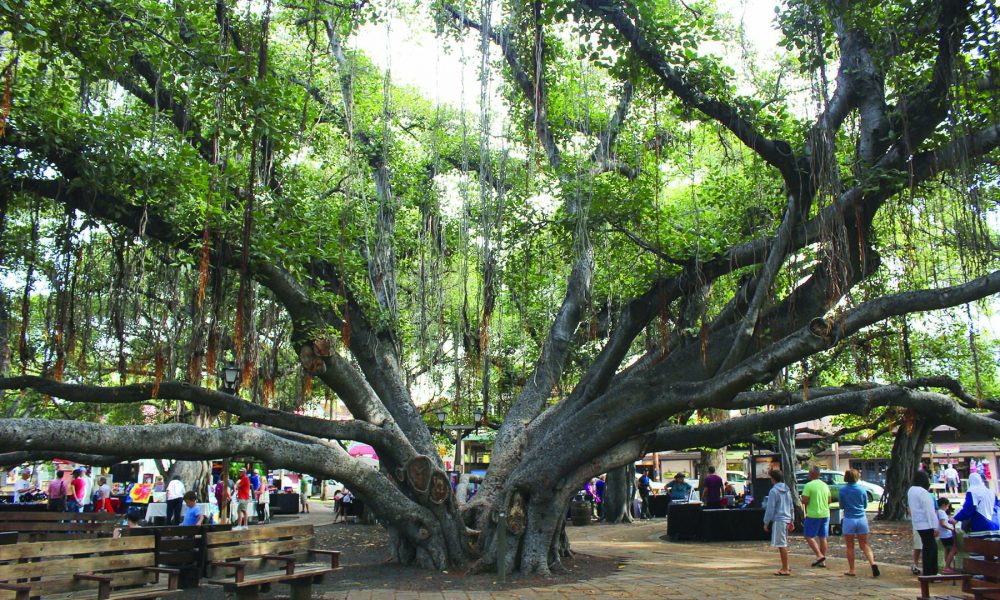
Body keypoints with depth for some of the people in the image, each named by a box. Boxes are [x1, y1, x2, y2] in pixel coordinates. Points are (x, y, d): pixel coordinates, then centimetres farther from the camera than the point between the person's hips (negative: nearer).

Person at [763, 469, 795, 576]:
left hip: (778, 520, -9)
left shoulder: (774, 491, -12)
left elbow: (770, 508, -12)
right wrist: (791, 520, 24)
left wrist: (766, 522, -5)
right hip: (786, 519, 9)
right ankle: (785, 566, 23)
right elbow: (791, 506, 18)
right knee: (784, 544, 17)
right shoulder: (787, 490, 13)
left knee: (781, 545, -5)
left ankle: (785, 569, -4)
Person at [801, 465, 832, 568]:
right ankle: (823, 561, 14)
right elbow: (829, 501, 16)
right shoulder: (825, 485, 9)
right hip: (825, 514, 7)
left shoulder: (809, 485, -13)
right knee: (822, 537, 11)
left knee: (809, 536, 2)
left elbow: (804, 501, -18)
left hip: (813, 515, -7)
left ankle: (819, 555, -11)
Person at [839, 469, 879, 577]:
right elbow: (865, 505, 10)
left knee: (850, 547, 7)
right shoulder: (862, 490, 0)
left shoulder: (843, 490, -6)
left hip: (849, 520, -2)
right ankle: (873, 564, -9)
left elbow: (841, 506, 0)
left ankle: (851, 570, 10)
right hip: (862, 519, 2)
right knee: (864, 545, 11)